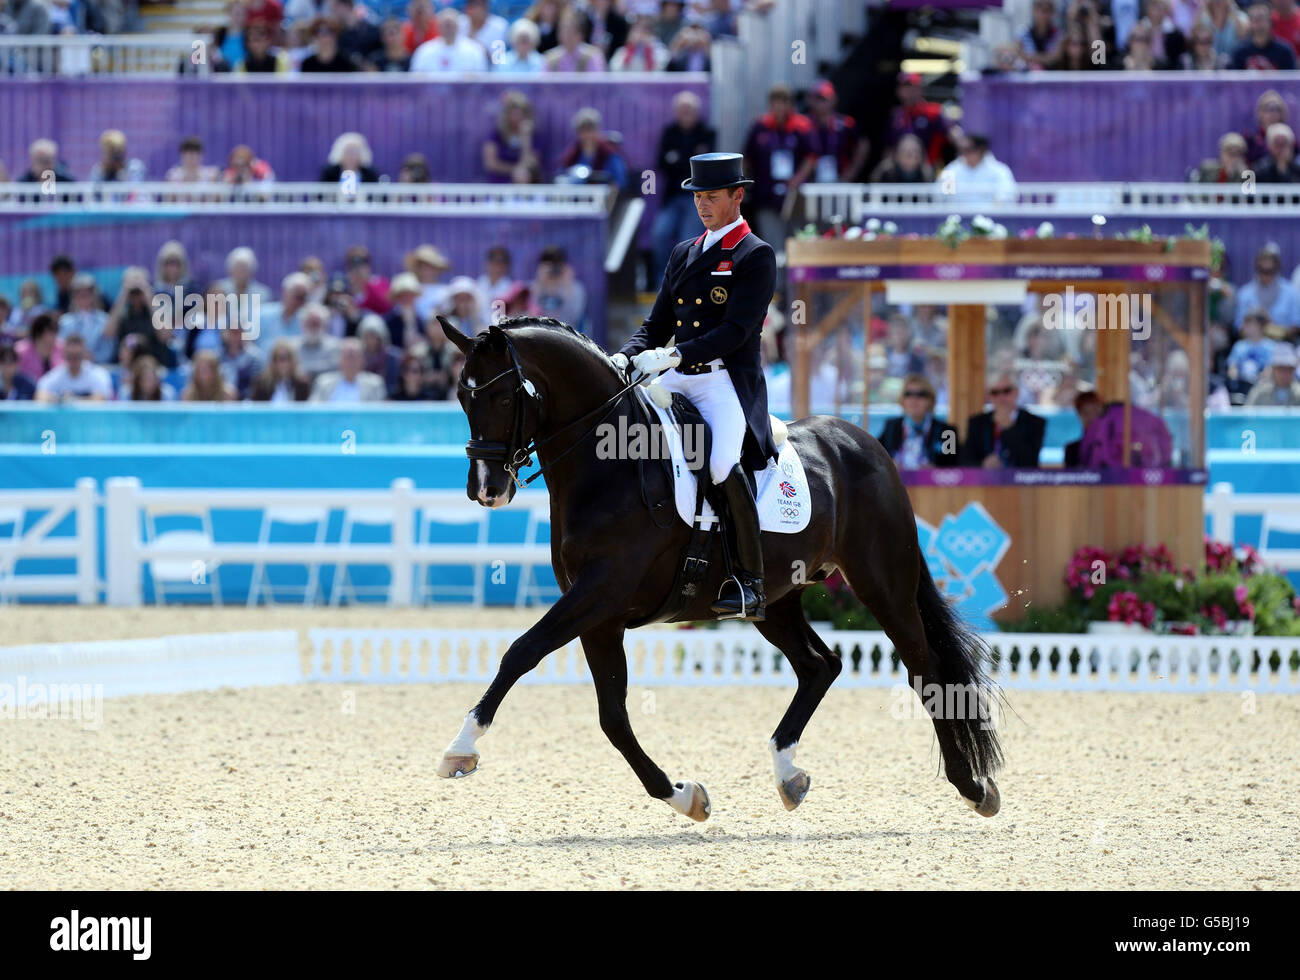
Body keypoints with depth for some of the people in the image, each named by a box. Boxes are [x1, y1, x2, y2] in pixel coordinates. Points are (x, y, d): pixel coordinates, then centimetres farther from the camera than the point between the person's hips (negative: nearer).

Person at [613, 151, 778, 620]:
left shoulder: (756, 256, -3)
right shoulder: (683, 255, 19)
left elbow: (737, 330, -14)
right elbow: (657, 324, 20)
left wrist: (672, 356, -24)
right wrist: (626, 358, -1)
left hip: (730, 382, -8)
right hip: (678, 379, 8)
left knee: (723, 464, -31)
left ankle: (750, 580, -21)